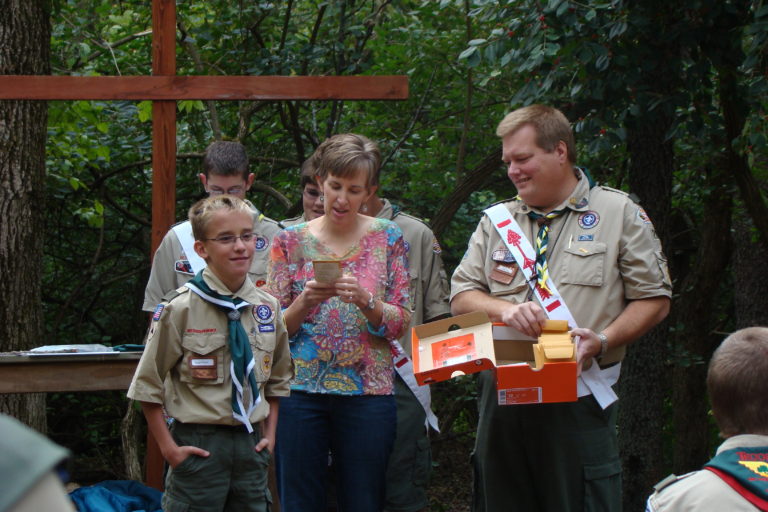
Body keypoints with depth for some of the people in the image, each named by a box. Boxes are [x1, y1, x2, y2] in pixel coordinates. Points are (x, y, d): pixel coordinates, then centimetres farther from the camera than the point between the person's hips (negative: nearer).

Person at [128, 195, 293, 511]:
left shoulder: (268, 308, 5)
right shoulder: (180, 309, -10)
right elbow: (148, 385, -6)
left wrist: (269, 435, 10)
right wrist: (168, 447, -8)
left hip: (250, 445, 5)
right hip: (199, 445, -5)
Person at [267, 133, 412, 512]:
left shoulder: (387, 239, 5)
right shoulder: (291, 242, 6)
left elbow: (401, 323, 2)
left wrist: (365, 300, -16)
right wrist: (304, 303, -14)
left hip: (368, 392, 0)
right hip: (300, 391, 0)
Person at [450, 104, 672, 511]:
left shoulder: (620, 213, 4)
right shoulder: (497, 221, 16)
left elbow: (653, 299, 1)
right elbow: (462, 296, 12)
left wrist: (601, 341, -14)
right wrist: (504, 309, -9)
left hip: (579, 401, -4)